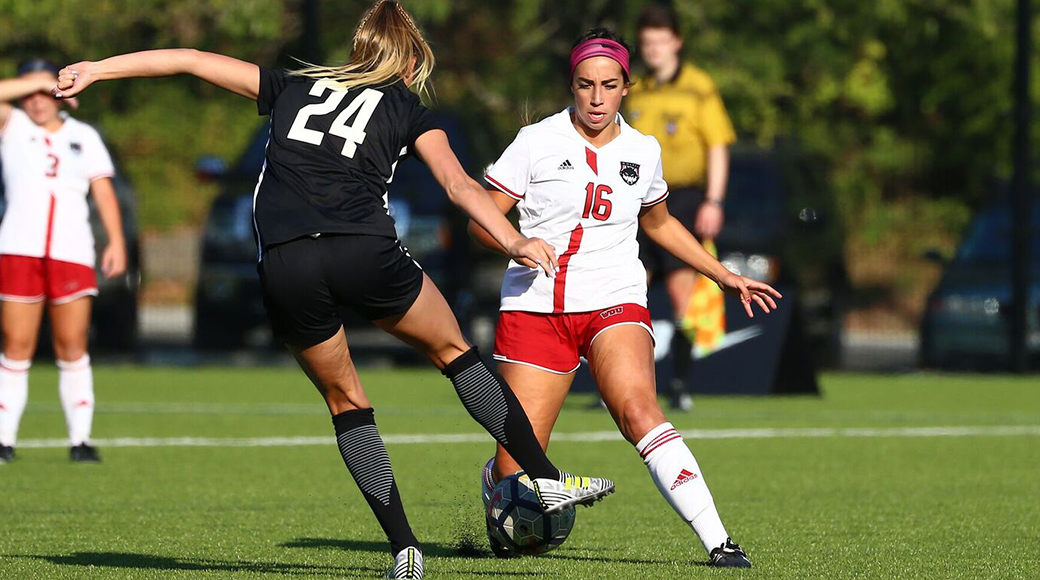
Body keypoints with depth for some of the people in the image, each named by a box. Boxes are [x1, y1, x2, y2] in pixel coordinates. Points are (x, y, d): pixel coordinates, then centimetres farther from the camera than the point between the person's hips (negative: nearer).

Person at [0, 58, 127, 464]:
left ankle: (80, 440, 0)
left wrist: (116, 241, 0)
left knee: (73, 348, -3)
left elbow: (104, 191, 11)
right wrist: (38, 81, -4)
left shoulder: (84, 137, 16)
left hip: (72, 253, 1)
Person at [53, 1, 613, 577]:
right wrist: (514, 242, -3)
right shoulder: (406, 109, 18)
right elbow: (458, 184, 4)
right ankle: (548, 479, 20)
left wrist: (96, 69, 29)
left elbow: (193, 60, 25)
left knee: (345, 400, 17)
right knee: (453, 350, 21)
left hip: (283, 267, 2)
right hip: (365, 252, -2)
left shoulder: (293, 88, 25)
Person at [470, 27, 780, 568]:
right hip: (536, 304, -1)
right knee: (514, 466, -7)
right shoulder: (537, 141, -1)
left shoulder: (642, 151, 9)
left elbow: (658, 222, 28)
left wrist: (724, 275, 26)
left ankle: (718, 541, -35)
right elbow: (480, 218, -1)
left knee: (638, 411, -29)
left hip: (614, 301, 1)